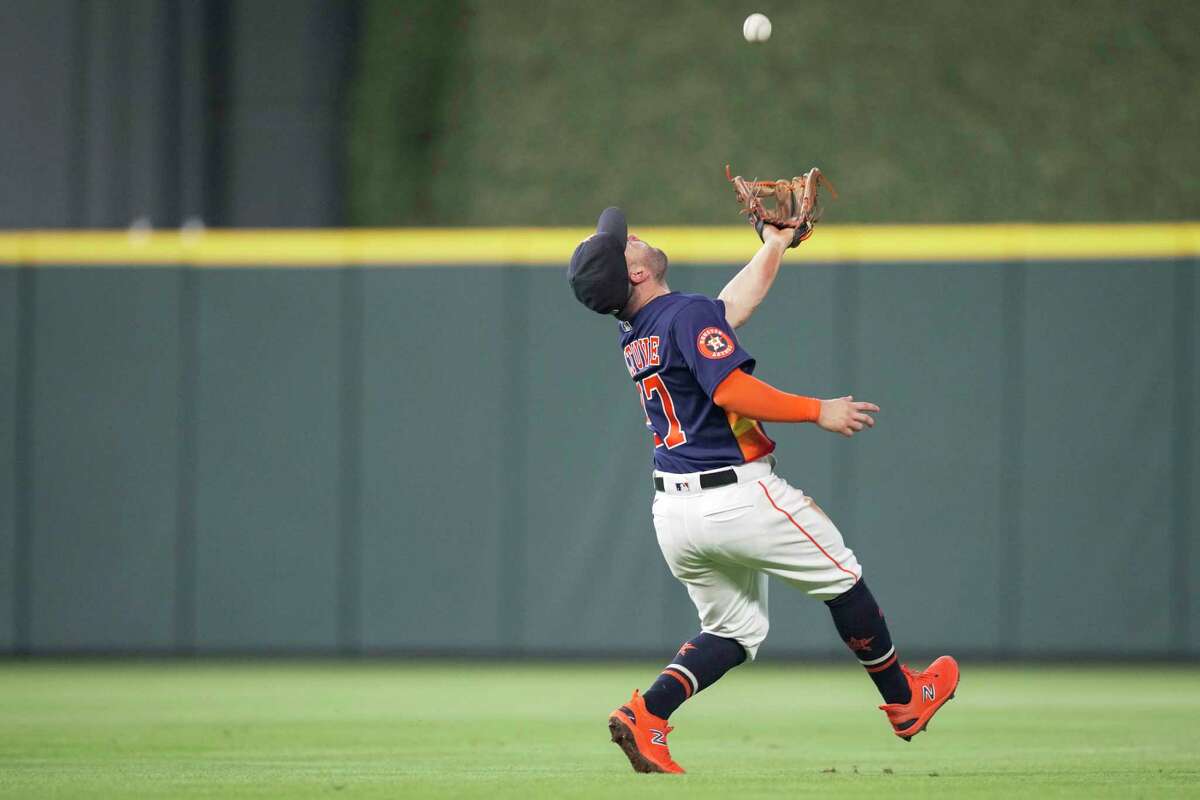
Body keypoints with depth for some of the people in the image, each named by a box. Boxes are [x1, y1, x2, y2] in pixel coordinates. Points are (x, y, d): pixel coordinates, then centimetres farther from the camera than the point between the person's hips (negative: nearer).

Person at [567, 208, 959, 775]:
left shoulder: (635, 338, 11)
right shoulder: (689, 314, -15)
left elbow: (735, 304, 24)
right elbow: (731, 390, -27)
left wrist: (776, 244, 33)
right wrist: (818, 412, -19)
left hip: (673, 513, 8)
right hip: (735, 495, -8)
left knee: (734, 629, 17)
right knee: (841, 576, 14)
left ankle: (647, 712, -5)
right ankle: (904, 700, 26)